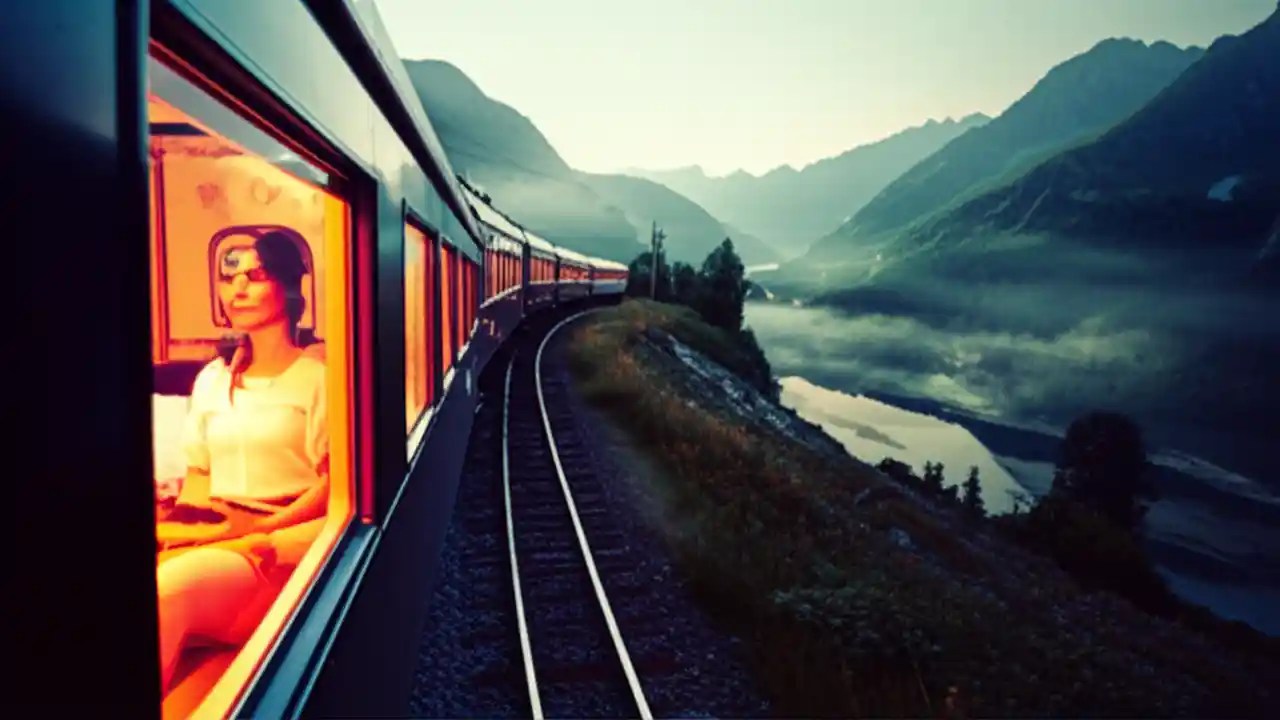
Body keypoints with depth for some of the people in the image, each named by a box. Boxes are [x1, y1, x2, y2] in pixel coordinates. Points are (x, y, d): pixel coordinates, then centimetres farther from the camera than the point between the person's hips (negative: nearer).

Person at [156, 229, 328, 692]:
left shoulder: (317, 379, 1)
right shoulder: (211, 378, 18)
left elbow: (333, 485, -5)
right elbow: (198, 474, 20)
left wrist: (260, 530, -16)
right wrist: (181, 528, -1)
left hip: (283, 537, -5)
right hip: (209, 535, 5)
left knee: (170, 587, -33)